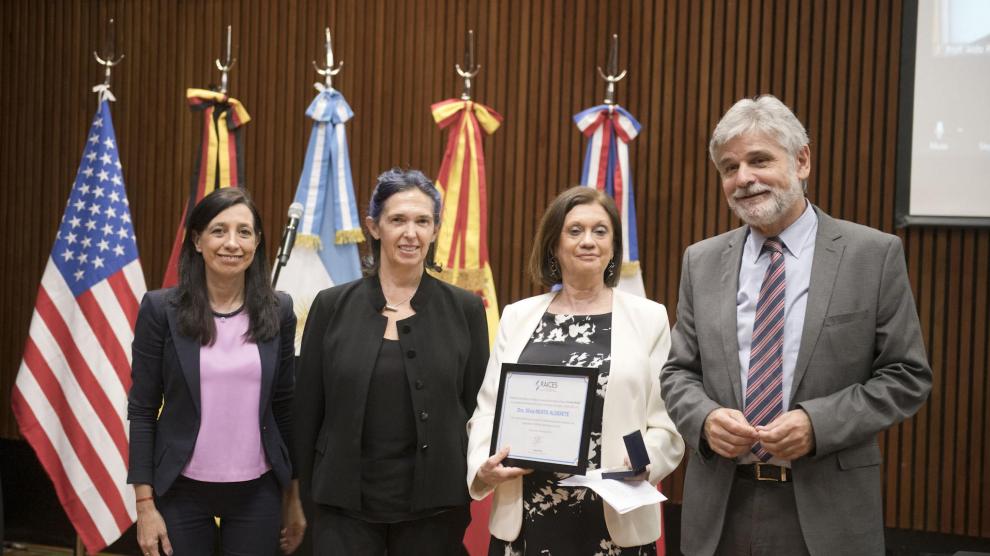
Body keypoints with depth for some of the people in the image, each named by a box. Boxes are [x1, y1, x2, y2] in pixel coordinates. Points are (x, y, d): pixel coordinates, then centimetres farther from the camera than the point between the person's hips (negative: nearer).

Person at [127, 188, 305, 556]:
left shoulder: (279, 311, 0)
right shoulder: (161, 309, -5)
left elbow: (285, 406, 6)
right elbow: (142, 410, -3)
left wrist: (294, 496, 8)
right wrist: (145, 504, -6)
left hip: (258, 493, 2)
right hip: (181, 491, -1)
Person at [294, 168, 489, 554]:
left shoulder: (465, 309, 0)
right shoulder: (332, 306, 0)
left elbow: (477, 409, 3)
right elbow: (307, 411, 4)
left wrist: (475, 493, 1)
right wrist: (305, 497, 3)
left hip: (435, 504, 0)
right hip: (345, 501, 0)